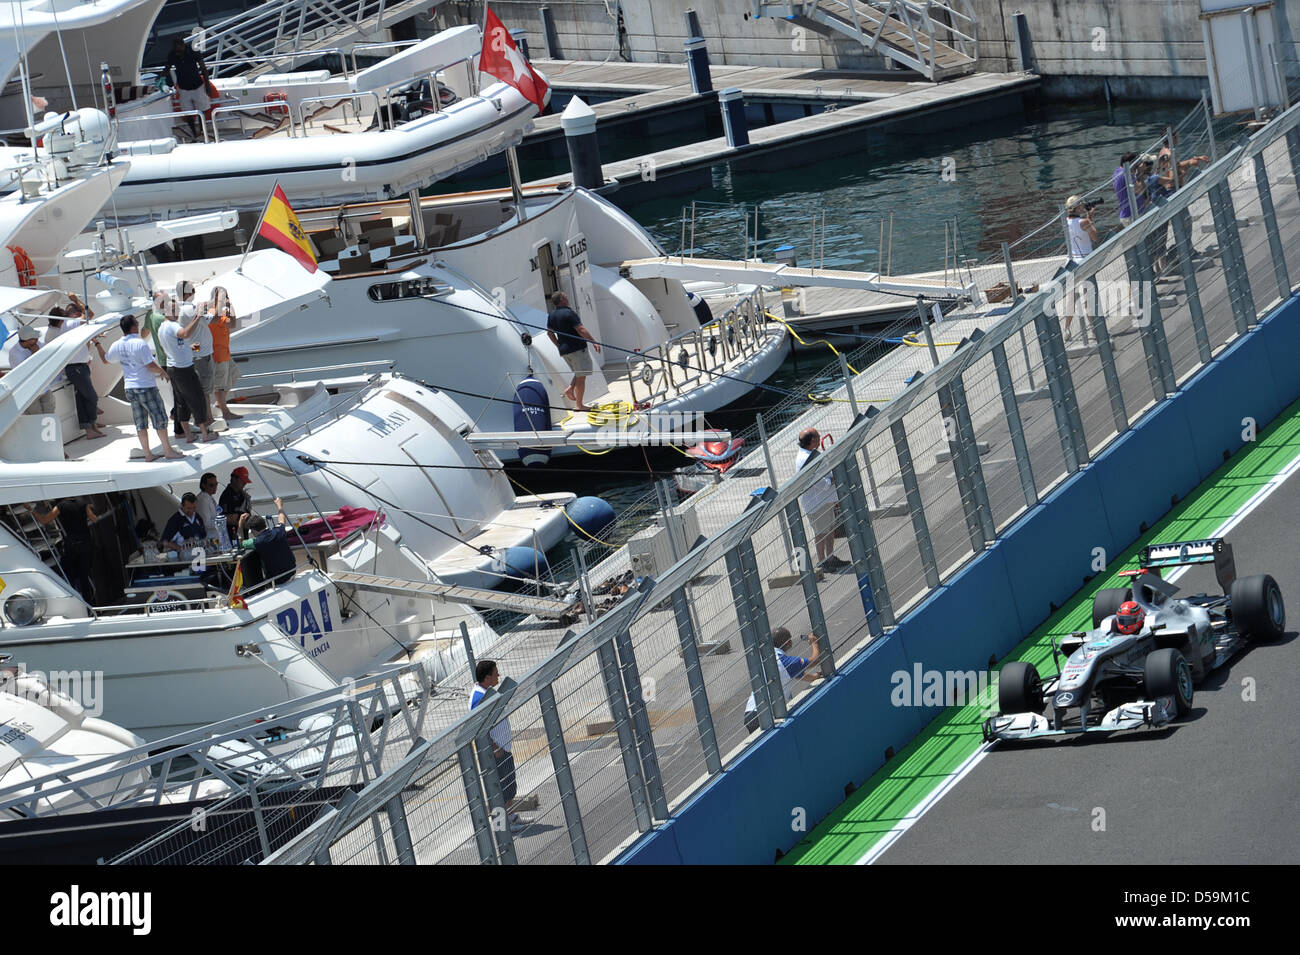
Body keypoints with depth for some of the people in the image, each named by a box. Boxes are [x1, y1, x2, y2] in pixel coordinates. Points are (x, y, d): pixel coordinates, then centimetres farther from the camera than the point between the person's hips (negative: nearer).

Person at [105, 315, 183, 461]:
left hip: (130, 388, 6)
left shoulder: (117, 345, 3)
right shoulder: (139, 343, -17)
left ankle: (147, 454, 12)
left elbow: (108, 358, 21)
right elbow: (151, 365, -18)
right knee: (160, 418, 4)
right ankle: (168, 450, 8)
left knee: (140, 422, 10)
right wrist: (162, 372, -1)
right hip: (146, 387, -6)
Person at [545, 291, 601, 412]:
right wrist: (594, 342, -13)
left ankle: (570, 389, 3)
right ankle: (580, 405, 0)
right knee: (581, 376, -1)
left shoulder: (551, 315, 7)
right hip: (577, 348, -8)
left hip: (564, 351, 8)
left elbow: (550, 333, 15)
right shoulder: (569, 313, -16)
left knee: (579, 374, 24)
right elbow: (581, 330, -19)